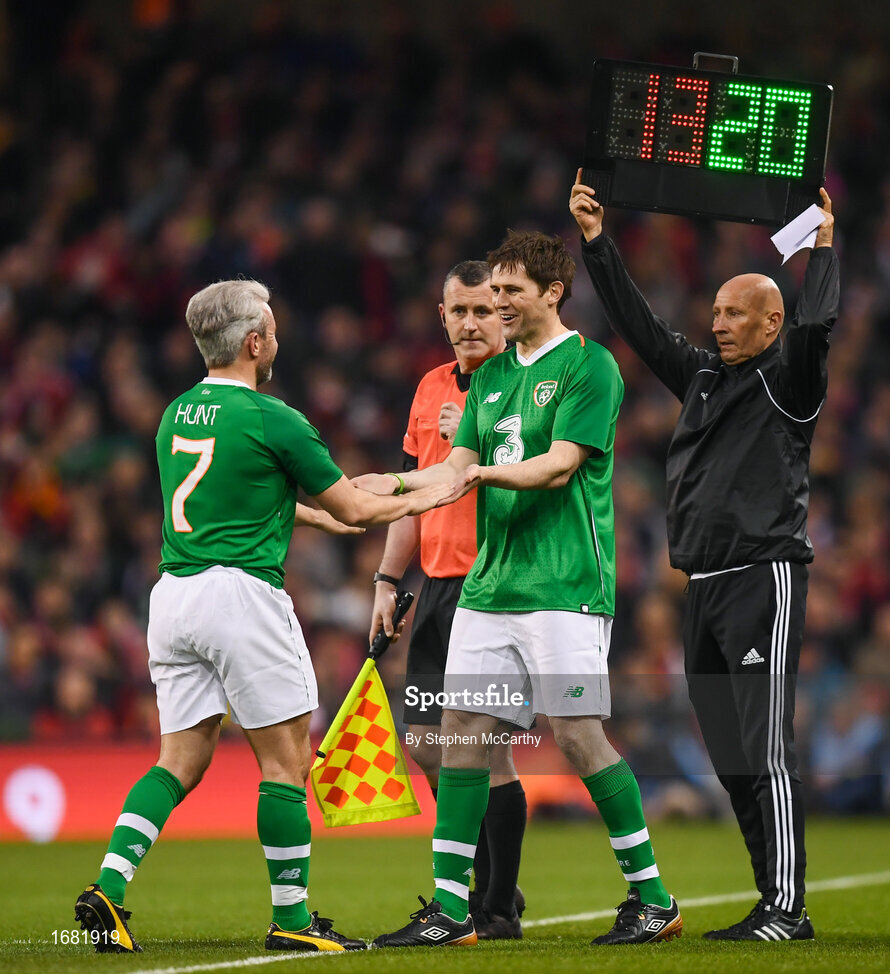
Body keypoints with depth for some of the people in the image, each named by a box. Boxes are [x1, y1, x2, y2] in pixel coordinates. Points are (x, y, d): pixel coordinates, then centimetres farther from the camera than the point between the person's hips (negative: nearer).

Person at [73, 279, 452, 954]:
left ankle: (108, 884, -8)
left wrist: (316, 514, 39)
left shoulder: (177, 415, 14)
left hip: (172, 593, 7)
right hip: (242, 592, -7)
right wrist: (421, 499, 14)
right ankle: (291, 918, 3)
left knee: (182, 759, 8)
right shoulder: (272, 420, -9)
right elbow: (353, 509, -1)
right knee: (288, 758, 2)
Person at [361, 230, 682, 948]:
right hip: (489, 585, 7)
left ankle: (654, 897, 2)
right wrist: (396, 483, -5)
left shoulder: (589, 365, -5)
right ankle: (449, 908, 4)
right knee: (462, 730, 1)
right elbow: (459, 465, 14)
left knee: (578, 733, -9)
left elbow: (560, 464, -14)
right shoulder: (490, 376, 18)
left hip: (565, 586, -7)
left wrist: (485, 472, -29)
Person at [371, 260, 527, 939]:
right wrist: (388, 582, 16)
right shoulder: (431, 390, 16)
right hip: (439, 587, 8)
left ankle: (500, 910, 1)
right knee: (426, 743, 7)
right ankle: (489, 884, 21)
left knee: (489, 749, -8)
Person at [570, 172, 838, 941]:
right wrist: (596, 244, 15)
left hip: (763, 581, -7)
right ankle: (774, 907, 12)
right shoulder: (702, 378, 16)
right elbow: (639, 325, 18)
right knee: (731, 760, 7)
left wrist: (823, 246, -12)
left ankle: (787, 908, -10)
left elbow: (815, 324, -21)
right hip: (706, 588, 7)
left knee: (765, 755, -11)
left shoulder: (788, 382, -2)